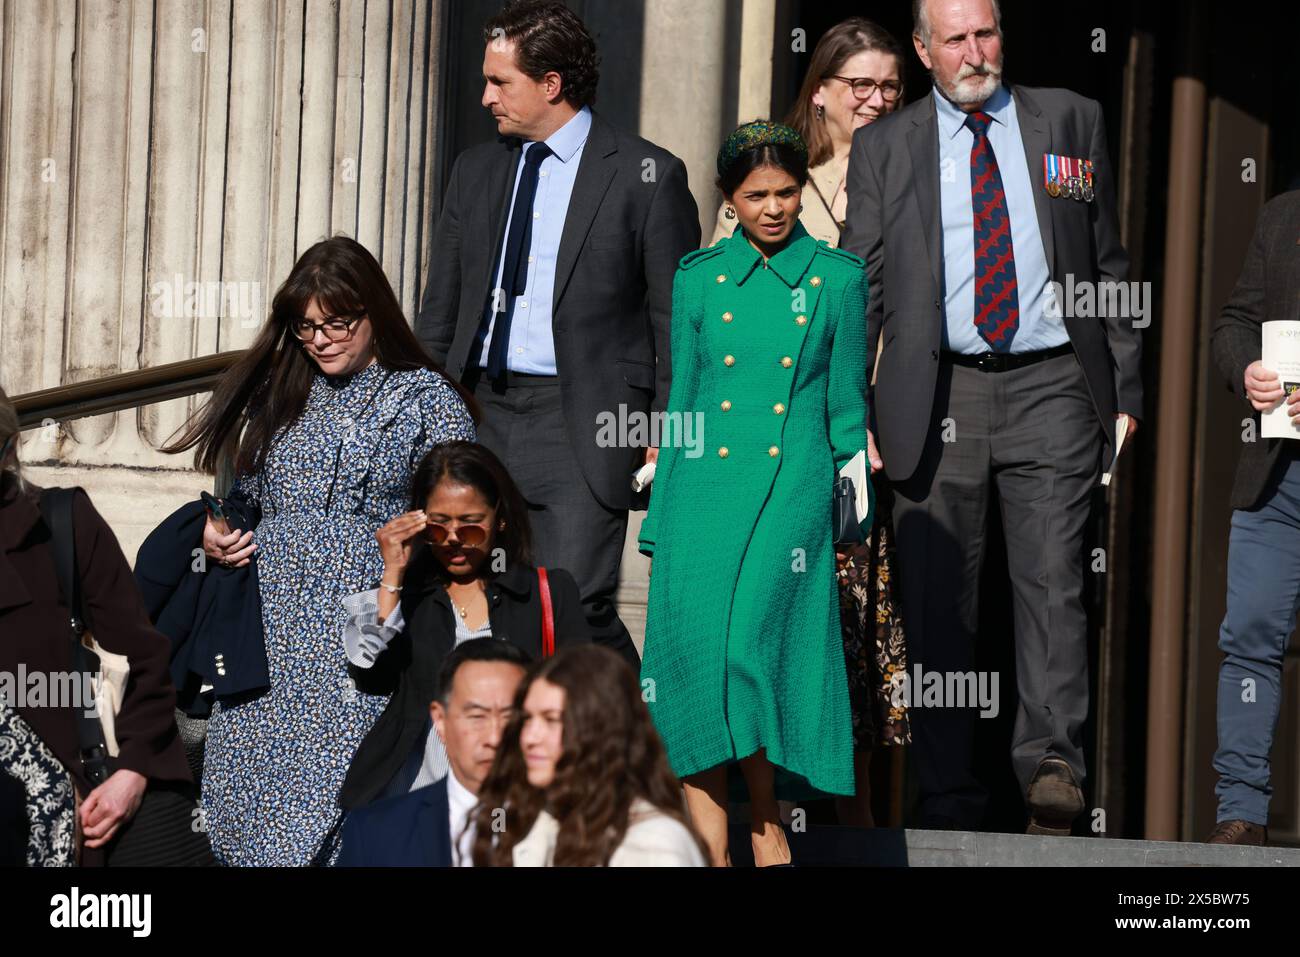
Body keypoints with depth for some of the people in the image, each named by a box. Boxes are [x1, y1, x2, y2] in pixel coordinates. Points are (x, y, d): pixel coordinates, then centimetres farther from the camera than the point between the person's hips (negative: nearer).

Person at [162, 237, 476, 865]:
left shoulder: (425, 397, 3)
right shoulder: (280, 396, 16)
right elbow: (247, 496, 26)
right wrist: (215, 531, 6)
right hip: (274, 625, 4)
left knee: (340, 789, -14)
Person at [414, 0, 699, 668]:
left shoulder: (646, 176, -2)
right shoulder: (475, 170, 14)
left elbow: (677, 318, -1)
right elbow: (440, 309, 19)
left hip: (583, 430, -5)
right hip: (480, 415, 5)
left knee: (576, 609, -14)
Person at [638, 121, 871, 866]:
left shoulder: (837, 279, 5)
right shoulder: (699, 278, 10)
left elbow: (847, 411, 8)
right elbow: (683, 400, 13)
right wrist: (660, 521, 10)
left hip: (793, 489, -2)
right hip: (704, 487, 2)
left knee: (750, 644, -18)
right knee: (696, 646, -5)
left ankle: (770, 830, -4)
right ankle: (711, 848, 2)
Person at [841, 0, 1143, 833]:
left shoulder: (1071, 122, 11)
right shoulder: (885, 148, 9)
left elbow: (1110, 264, 13)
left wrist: (1126, 387, 8)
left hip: (1051, 389, 0)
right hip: (938, 397, 0)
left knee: (1052, 580, -10)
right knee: (939, 602, 1)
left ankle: (1051, 765, -13)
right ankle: (949, 793, 7)